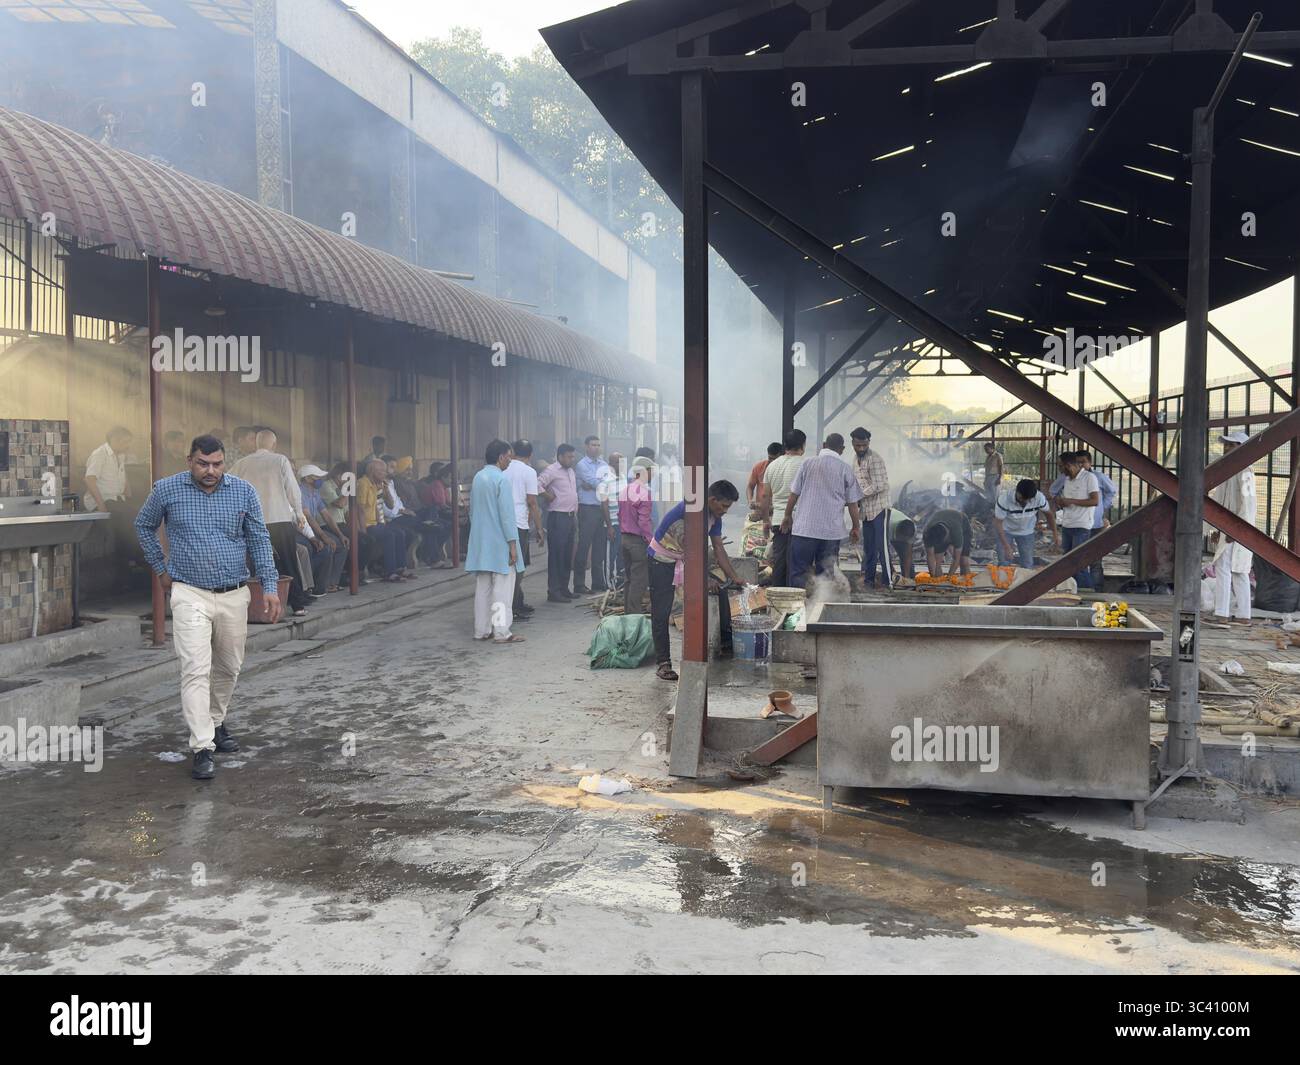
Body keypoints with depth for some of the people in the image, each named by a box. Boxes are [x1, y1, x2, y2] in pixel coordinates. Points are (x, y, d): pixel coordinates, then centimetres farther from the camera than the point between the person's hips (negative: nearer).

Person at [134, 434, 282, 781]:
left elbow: (259, 540, 4)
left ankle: (216, 722, 37)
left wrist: (270, 586, -3)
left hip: (234, 595, 3)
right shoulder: (167, 490, -3)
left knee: (228, 668, 14)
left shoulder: (243, 491, 0)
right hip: (190, 594, -3)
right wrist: (161, 569, 11)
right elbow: (143, 526, 15)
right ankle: (202, 748, -11)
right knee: (196, 670, -12)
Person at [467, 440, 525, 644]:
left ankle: (481, 629, 14)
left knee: (482, 587, 11)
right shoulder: (502, 479, -14)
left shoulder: (477, 477, 8)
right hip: (499, 542, -7)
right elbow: (507, 513, -16)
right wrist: (512, 544, -14)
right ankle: (501, 631, -4)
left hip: (480, 541, 7)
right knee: (502, 587, -3)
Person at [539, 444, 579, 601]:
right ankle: (553, 591, -4)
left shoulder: (570, 471, 18)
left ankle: (564, 588, 20)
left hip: (571, 517, 9)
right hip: (558, 517, -9)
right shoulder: (552, 470, -10)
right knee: (556, 555, -7)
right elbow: (537, 484, -23)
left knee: (567, 555, 12)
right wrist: (548, 496, -15)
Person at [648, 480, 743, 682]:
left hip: (686, 558, 7)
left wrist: (734, 578, -1)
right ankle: (662, 663, -2)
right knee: (661, 614, -8)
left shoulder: (714, 517, -4)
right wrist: (704, 579, -24)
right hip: (662, 560, -7)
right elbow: (688, 550, -28)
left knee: (719, 591, -2)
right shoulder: (689, 510, -30)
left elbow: (718, 549, 3)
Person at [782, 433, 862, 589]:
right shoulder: (845, 469, 0)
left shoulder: (808, 464, 1)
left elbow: (794, 494, 5)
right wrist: (855, 527, 13)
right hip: (832, 530, 1)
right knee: (826, 573, 8)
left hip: (804, 527, -1)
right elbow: (852, 503, 2)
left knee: (798, 570, 4)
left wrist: (788, 516, 19)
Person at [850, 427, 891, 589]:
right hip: (866, 510, 8)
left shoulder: (875, 459, -13)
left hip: (879, 508, -8)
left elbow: (879, 486, -19)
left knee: (882, 546, -8)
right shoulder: (856, 461, 13)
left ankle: (888, 582, -6)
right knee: (868, 547, 12)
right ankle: (868, 579, 19)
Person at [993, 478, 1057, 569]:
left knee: (1028, 567, 2)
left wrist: (1055, 533, -7)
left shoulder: (1039, 498, -27)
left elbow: (1048, 513, -5)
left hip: (1026, 532, 2)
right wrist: (1006, 547, -31)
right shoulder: (1004, 498, -34)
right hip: (1006, 530, -2)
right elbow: (998, 523, -26)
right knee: (1003, 565, -8)